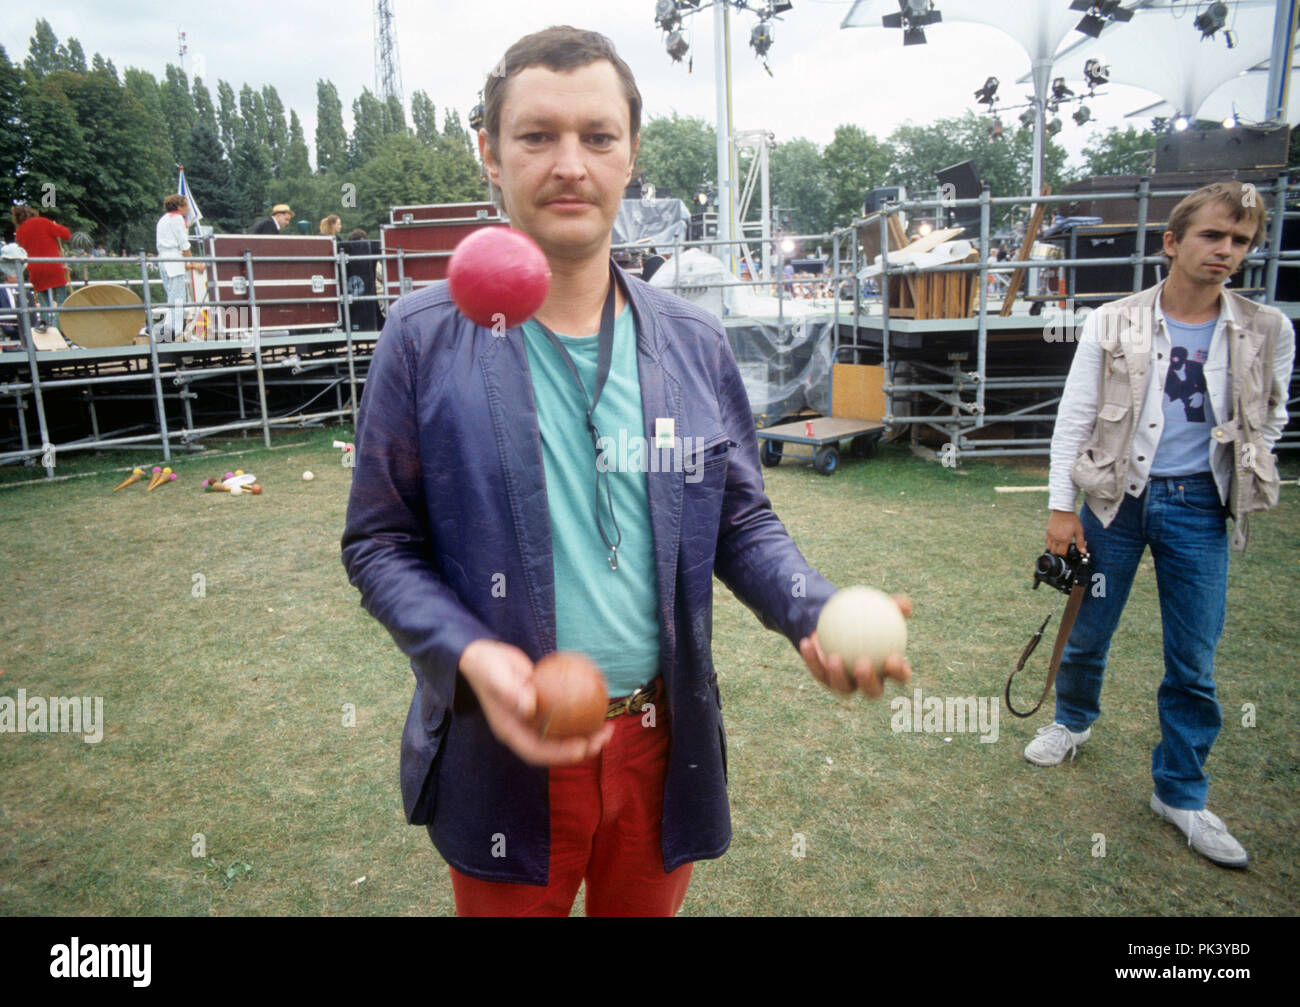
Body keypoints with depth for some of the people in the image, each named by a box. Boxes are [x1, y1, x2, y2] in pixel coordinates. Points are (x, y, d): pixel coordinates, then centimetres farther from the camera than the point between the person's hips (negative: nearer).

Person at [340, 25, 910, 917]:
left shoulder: (696, 346, -1)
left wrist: (816, 613, -14)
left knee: (644, 907, 26)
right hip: (503, 753, -2)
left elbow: (742, 523, 5)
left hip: (661, 744, 3)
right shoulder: (425, 339, -9)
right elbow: (379, 541, -5)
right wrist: (467, 653, -22)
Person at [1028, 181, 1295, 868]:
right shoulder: (1112, 324, -3)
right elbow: (1073, 419, -2)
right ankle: (1073, 721, 41)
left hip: (1198, 508, 1)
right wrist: (1062, 506, -5)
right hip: (1114, 499, -1)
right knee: (1088, 634, 11)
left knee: (1194, 661, 5)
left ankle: (1179, 792, 22)